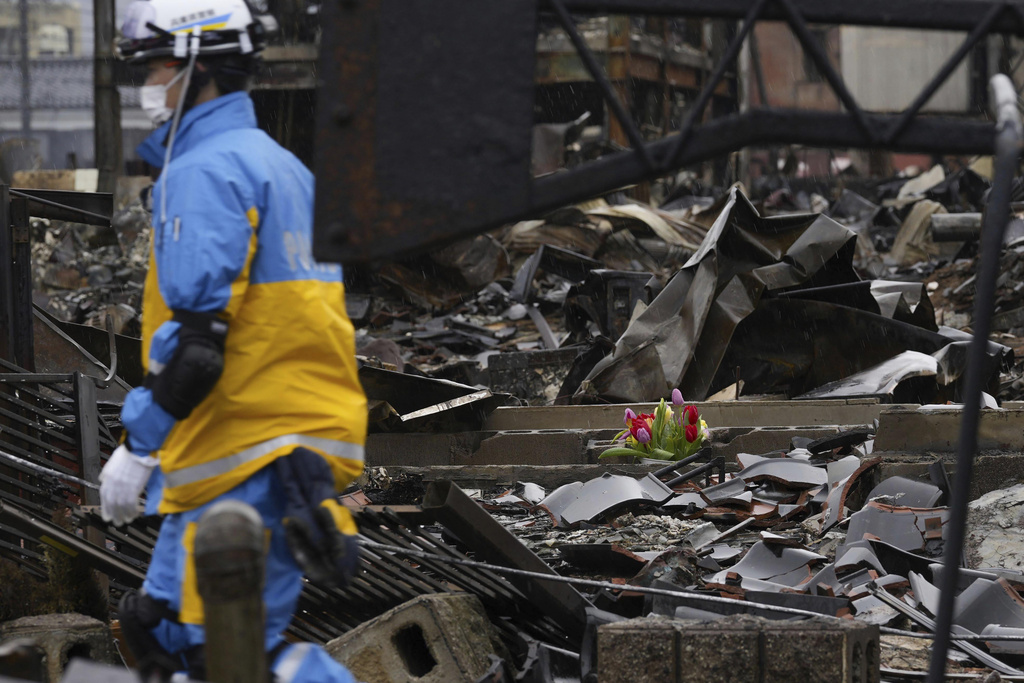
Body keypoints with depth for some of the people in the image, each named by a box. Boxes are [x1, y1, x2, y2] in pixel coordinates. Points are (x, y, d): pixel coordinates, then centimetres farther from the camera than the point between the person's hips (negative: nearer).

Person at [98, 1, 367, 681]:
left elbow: (196, 332, -21)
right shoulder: (280, 164, 19)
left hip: (246, 459, -10)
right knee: (161, 627, 15)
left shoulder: (204, 171, -12)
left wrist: (137, 445, -15)